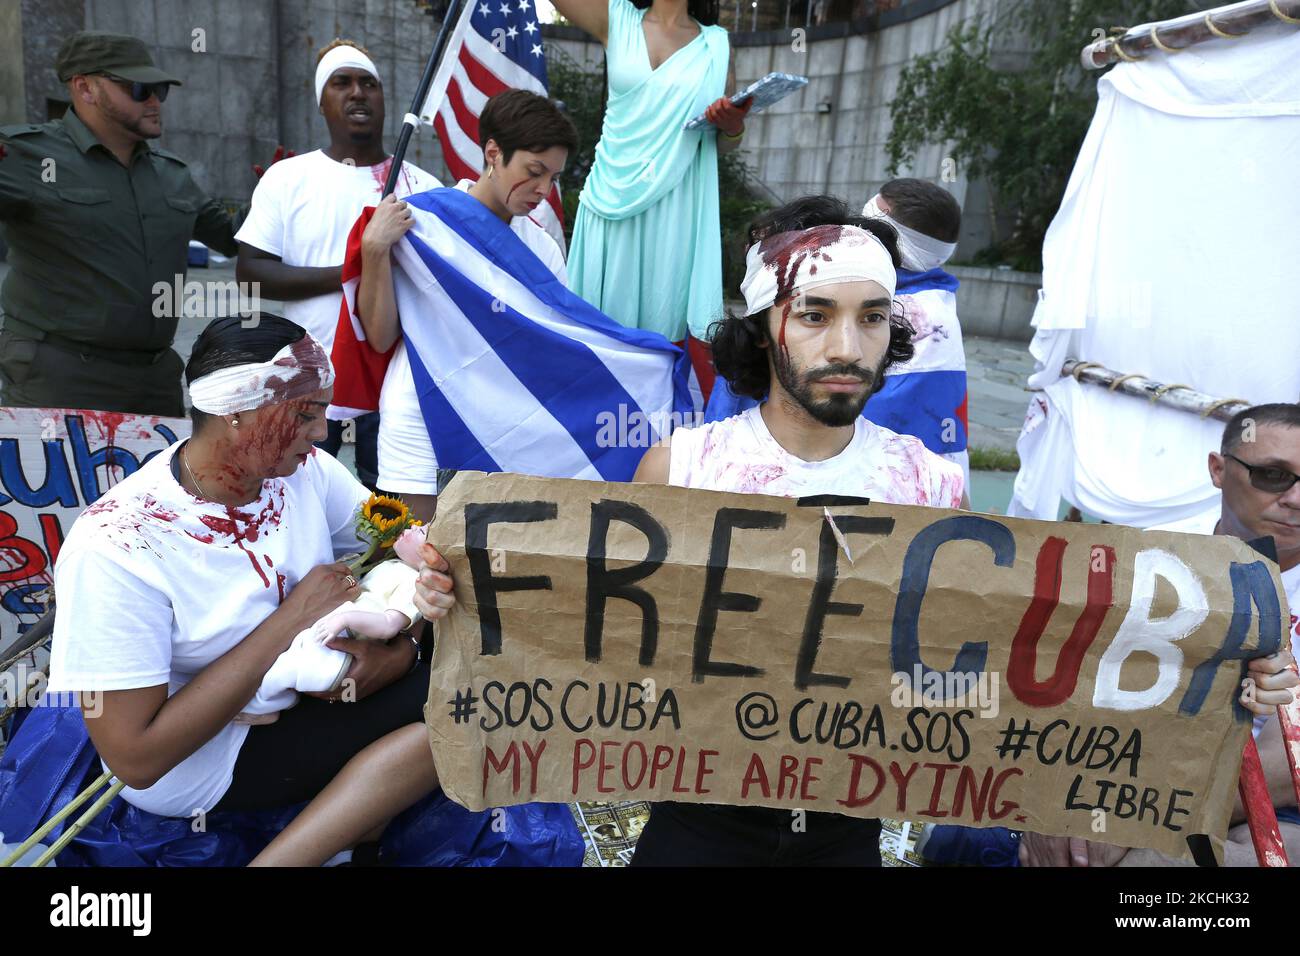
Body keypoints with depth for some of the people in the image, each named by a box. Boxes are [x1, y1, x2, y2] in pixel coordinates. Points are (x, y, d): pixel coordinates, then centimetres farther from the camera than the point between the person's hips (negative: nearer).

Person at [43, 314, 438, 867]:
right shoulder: (114, 549, -27)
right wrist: (290, 618, -28)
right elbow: (136, 760, -26)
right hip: (209, 754, -7)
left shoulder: (301, 468, -11)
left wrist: (402, 648, -21)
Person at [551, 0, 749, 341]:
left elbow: (722, 145, 10)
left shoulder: (716, 44, 9)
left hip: (675, 202, 0)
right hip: (615, 193, 0)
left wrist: (734, 126, -11)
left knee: (663, 308, 0)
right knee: (607, 301, 3)